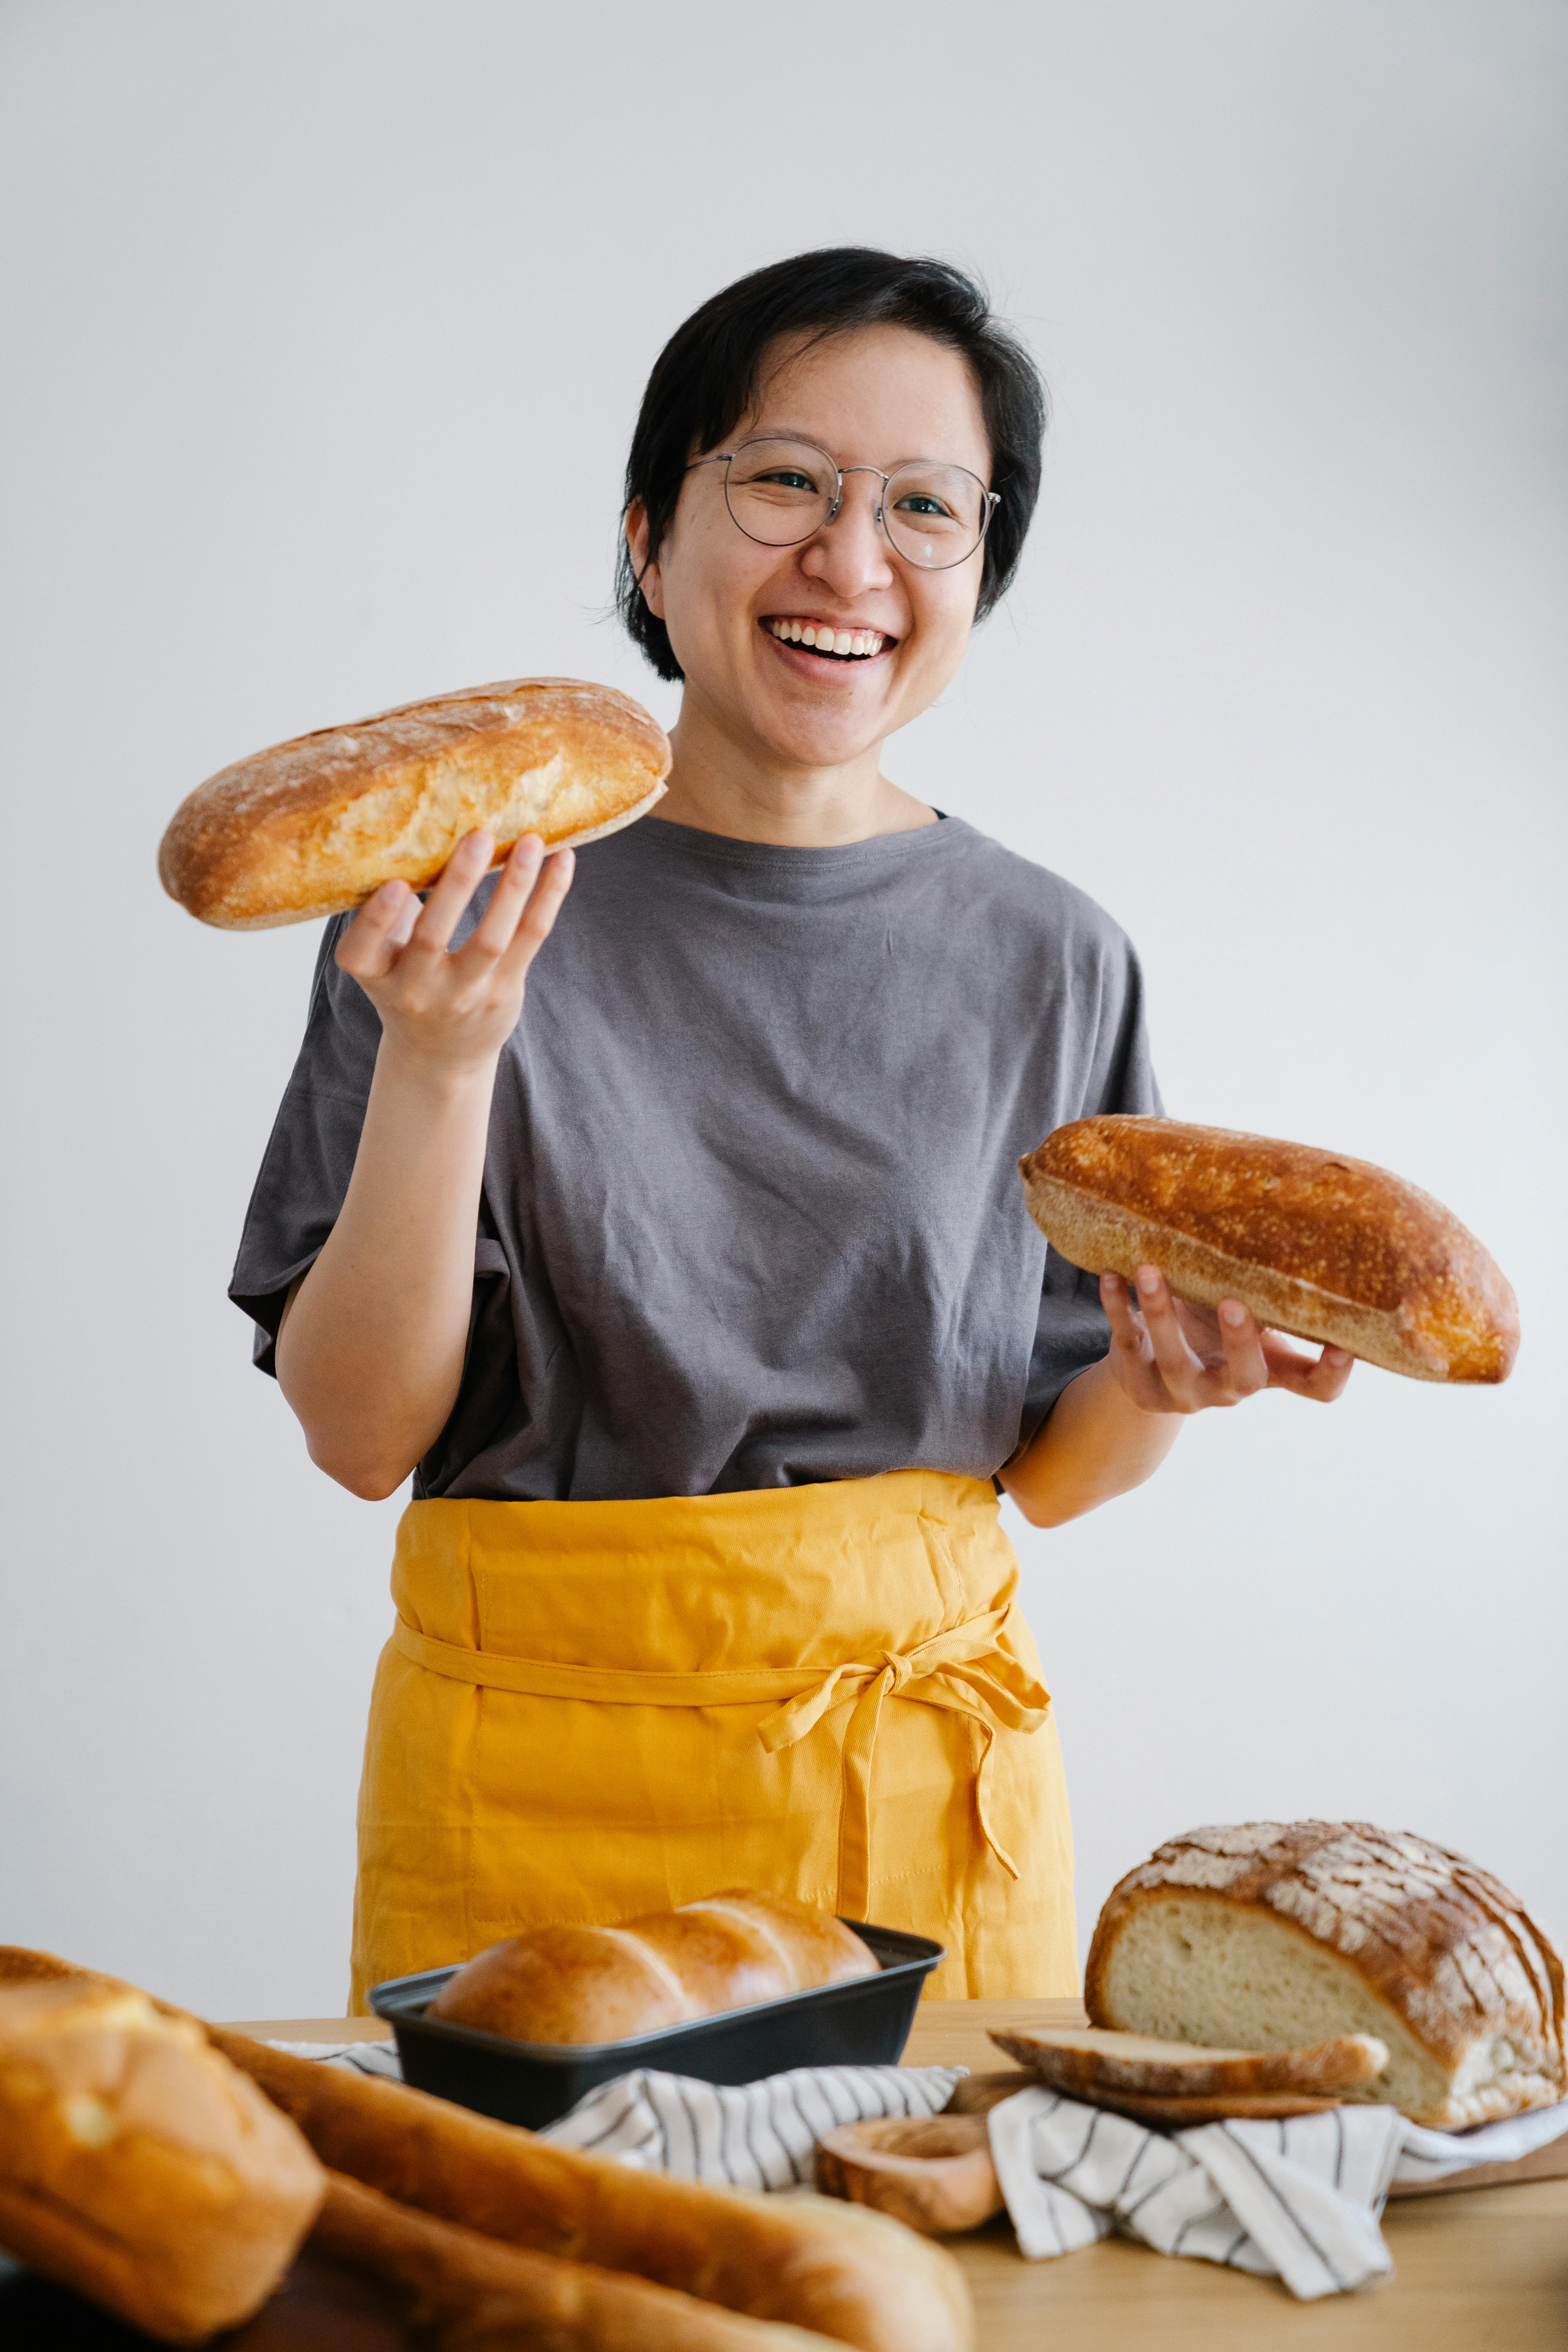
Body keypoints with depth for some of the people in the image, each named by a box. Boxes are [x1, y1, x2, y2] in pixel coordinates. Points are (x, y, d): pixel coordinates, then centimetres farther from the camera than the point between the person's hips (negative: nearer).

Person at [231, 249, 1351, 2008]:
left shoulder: (1047, 962, 0)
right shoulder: (460, 908, -8)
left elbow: (1043, 1470, 5)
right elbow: (361, 1437, -11)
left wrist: (1161, 1387, -17)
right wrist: (437, 1064, -24)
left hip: (923, 1778, 2)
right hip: (538, 1777, -2)